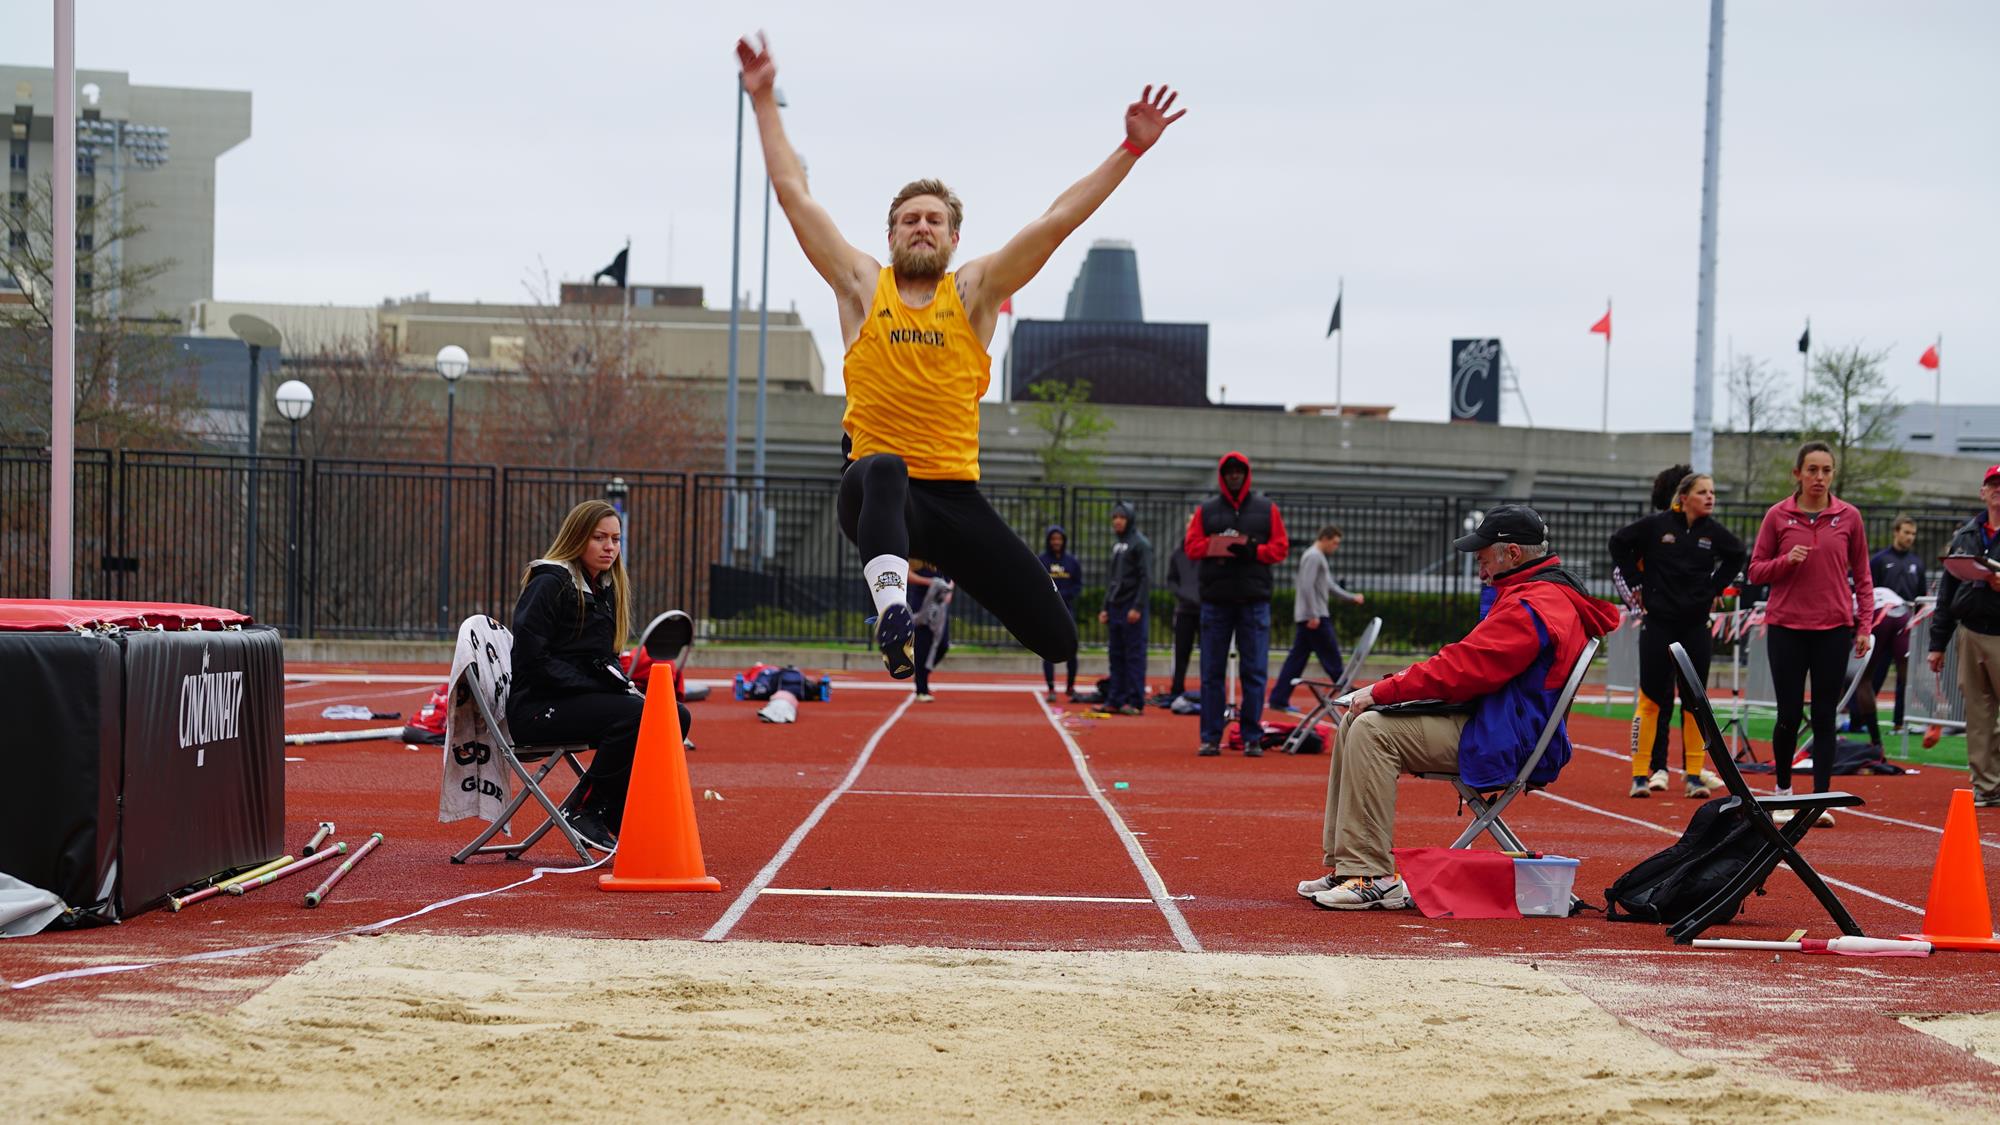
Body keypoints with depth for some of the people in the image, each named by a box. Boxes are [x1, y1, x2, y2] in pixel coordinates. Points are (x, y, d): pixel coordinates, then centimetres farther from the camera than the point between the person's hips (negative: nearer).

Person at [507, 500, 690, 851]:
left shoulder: (607, 588, 17)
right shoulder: (549, 584, -10)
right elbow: (532, 659, -17)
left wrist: (623, 685, 1)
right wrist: (592, 686, -18)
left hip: (582, 700, 8)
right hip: (538, 707, -8)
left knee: (676, 715, -11)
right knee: (638, 717, -30)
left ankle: (617, 815, -5)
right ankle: (581, 809, -16)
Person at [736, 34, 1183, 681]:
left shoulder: (974, 291, 10)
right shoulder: (861, 286, 10)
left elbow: (1059, 220, 4)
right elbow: (794, 194, 10)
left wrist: (1132, 149, -1)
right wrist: (763, 101, 10)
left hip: (956, 497, 2)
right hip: (875, 491, -2)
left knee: (1057, 639, -4)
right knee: (884, 472, -42)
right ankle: (892, 610, -60)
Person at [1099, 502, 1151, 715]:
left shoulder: (1140, 544, -6)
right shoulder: (1116, 545, 19)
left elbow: (1146, 578, -12)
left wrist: (1138, 607, -18)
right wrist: (1105, 608, 16)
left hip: (1132, 608, -8)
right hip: (1115, 607, 8)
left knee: (1134, 656, -6)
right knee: (1116, 657, 8)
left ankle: (1135, 702, -6)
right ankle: (1115, 701, 10)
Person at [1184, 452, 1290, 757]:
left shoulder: (1266, 509, 9)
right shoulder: (1206, 510, 10)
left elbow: (1281, 548, 4)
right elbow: (1191, 546, 3)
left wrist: (1253, 551, -13)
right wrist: (1221, 545, -13)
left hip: (1254, 599, 0)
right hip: (1215, 598, 0)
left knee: (1254, 671, -1)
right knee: (1212, 672, 1)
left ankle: (1251, 737, 3)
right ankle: (1210, 738, 5)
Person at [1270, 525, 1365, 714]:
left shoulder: (1320, 558, 22)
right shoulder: (1313, 557, -11)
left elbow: (1330, 586, 27)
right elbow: (1307, 587, -20)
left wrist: (1352, 598, 20)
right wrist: (1313, 615, -22)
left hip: (1306, 618, 10)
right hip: (1315, 618, -10)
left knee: (1297, 659, 6)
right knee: (1331, 656, -4)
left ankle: (1279, 699, 3)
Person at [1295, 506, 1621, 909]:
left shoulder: (1531, 607, -18)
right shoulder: (1541, 594, 18)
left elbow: (1462, 670, -22)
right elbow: (1471, 663, 21)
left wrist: (1382, 691, -14)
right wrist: (1400, 682, 8)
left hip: (1504, 741, -11)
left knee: (1373, 730, -21)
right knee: (1355, 722, 6)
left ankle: (1371, 878, -23)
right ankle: (1344, 865, 3)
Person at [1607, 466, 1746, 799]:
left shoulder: (1713, 532, 2)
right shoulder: (1657, 525, -7)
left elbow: (1736, 555, 20)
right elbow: (1619, 543, 3)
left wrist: (1715, 588, 11)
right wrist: (1636, 585, 2)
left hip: (1695, 625, 3)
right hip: (1658, 622, -3)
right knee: (1653, 697, -2)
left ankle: (1694, 773, 10)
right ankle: (1642, 773, 3)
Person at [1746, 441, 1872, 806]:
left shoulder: (1849, 516, 4)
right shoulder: (1777, 515, 1)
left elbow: (1862, 575, 9)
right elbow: (1756, 570, 5)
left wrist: (1864, 625, 2)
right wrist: (1786, 561, -14)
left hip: (1833, 629, 1)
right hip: (1786, 628, -1)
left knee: (1825, 717, 0)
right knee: (1789, 716, -1)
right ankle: (1783, 789, 21)